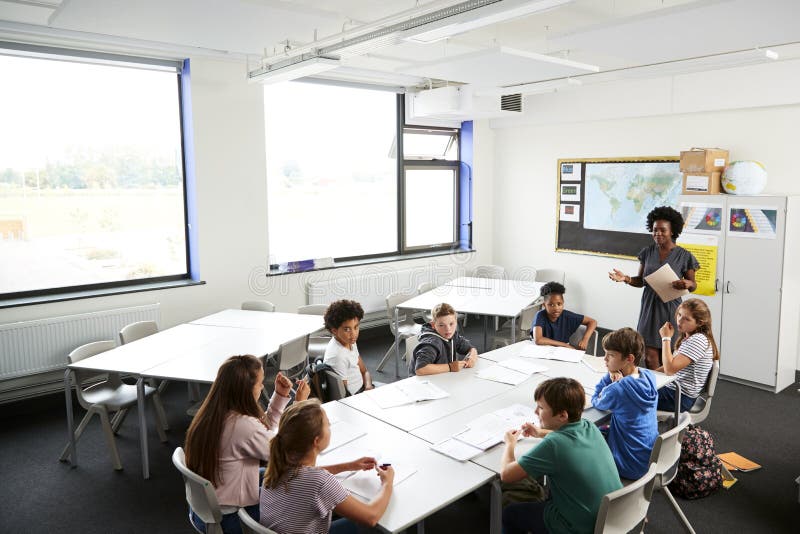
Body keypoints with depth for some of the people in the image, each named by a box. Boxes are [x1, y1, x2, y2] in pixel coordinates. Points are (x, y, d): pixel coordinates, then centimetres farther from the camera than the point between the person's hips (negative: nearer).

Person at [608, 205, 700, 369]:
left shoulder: (684, 256, -2)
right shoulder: (647, 252, 6)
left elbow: (693, 285, 5)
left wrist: (688, 283, -18)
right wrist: (626, 279, -6)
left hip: (669, 308, -2)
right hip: (649, 308, 2)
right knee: (650, 358, -1)